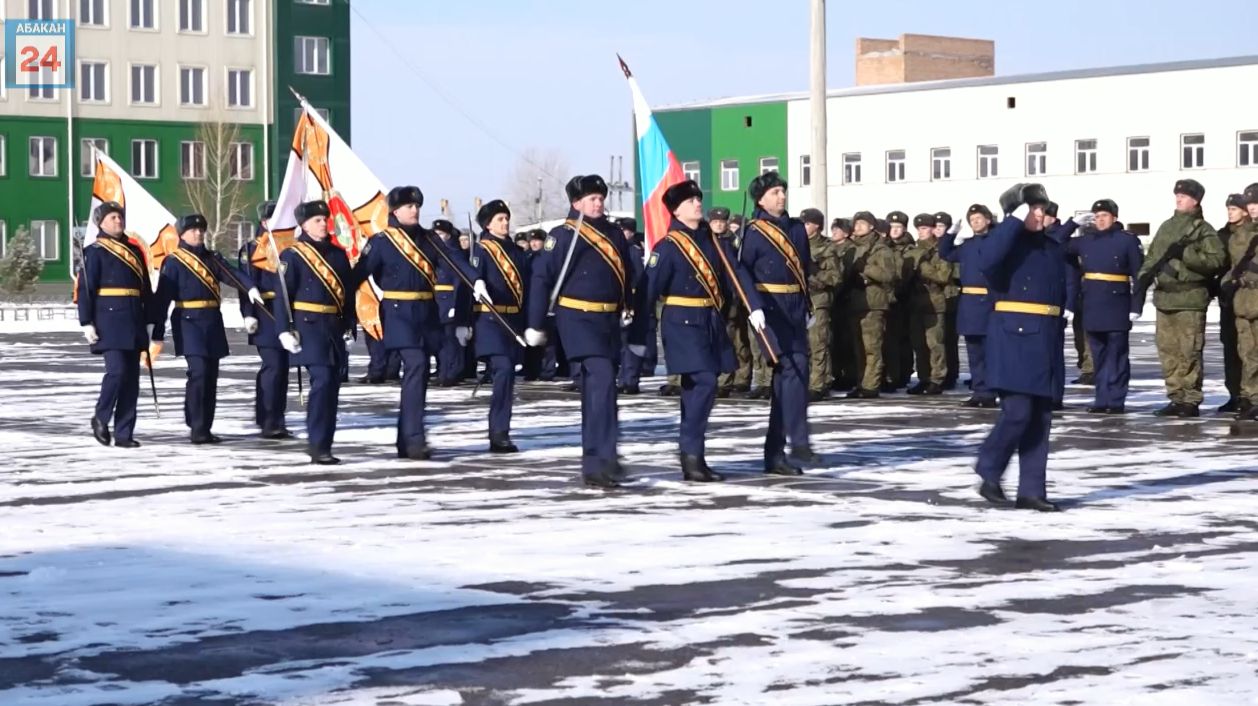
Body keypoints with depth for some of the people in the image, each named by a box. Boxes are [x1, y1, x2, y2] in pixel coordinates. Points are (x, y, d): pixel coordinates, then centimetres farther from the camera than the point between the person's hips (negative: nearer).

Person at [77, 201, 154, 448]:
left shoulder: (134, 251, 17)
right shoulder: (95, 252, -1)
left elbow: (146, 289, 20)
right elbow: (85, 289, -5)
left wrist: (149, 320, 16)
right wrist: (87, 323, -12)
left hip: (133, 322, 6)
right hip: (109, 319, -6)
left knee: (131, 377, 3)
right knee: (117, 370, -16)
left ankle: (124, 433, 7)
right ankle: (100, 418, 6)